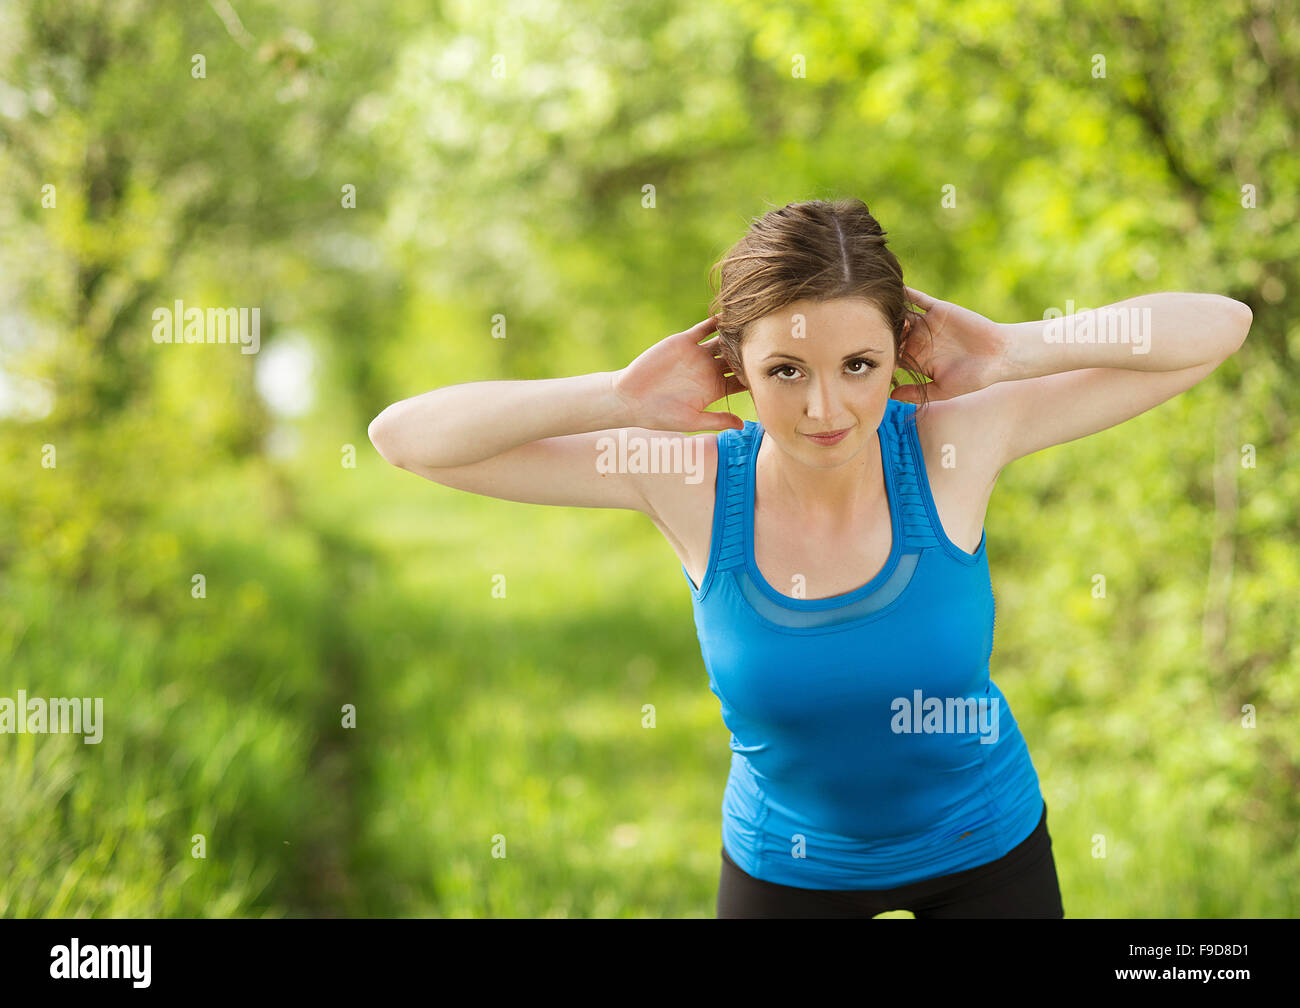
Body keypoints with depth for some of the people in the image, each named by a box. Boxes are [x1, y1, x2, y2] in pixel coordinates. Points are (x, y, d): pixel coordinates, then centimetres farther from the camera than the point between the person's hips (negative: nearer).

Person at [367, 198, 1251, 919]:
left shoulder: (949, 444, -24)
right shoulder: (694, 482, -23)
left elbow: (1220, 327, -23)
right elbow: (405, 437, -25)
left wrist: (1009, 353, -30)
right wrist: (618, 397, -31)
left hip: (985, 849, 0)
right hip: (785, 863, 0)